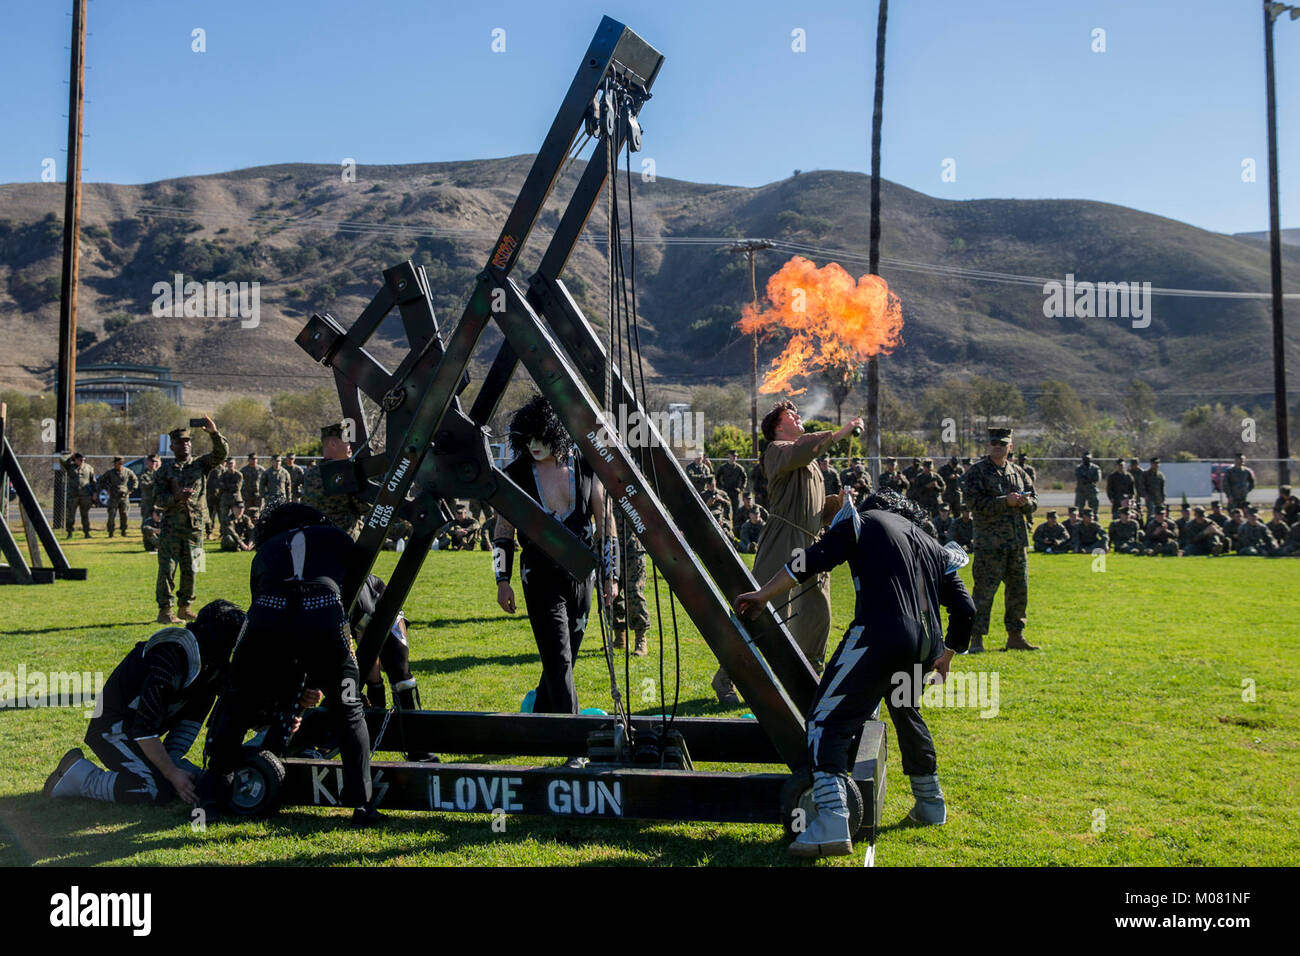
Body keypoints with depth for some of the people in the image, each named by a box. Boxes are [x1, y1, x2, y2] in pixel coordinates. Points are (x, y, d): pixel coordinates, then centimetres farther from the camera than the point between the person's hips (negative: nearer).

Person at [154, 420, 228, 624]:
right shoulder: (165, 469, 5)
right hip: (171, 526, -2)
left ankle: (185, 607, 18)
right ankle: (165, 610, 1)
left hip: (195, 525, 2)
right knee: (167, 568, -5)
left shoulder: (201, 464, 9)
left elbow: (221, 454, -6)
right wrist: (176, 497, -17)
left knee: (190, 569, 7)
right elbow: (157, 500, 2)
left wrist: (214, 433, -20)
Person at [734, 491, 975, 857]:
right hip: (926, 645, 7)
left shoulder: (863, 521, 14)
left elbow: (814, 560, -1)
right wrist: (948, 654, 39)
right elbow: (964, 609, 25)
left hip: (879, 634, -7)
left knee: (828, 719, -6)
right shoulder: (934, 548, 28)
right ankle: (930, 802, 42)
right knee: (906, 711, 32)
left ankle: (832, 821, -22)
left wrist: (763, 594, 3)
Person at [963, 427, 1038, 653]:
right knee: (984, 591, -7)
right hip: (989, 543, -6)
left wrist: (1027, 502, -5)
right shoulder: (977, 471, -3)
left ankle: (1015, 636, 22)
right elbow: (977, 503, -14)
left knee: (1019, 589, 11)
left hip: (1018, 541, 6)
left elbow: (1034, 499, 18)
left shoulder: (1017, 471, 14)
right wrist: (1006, 501, -21)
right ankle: (976, 639, -2)